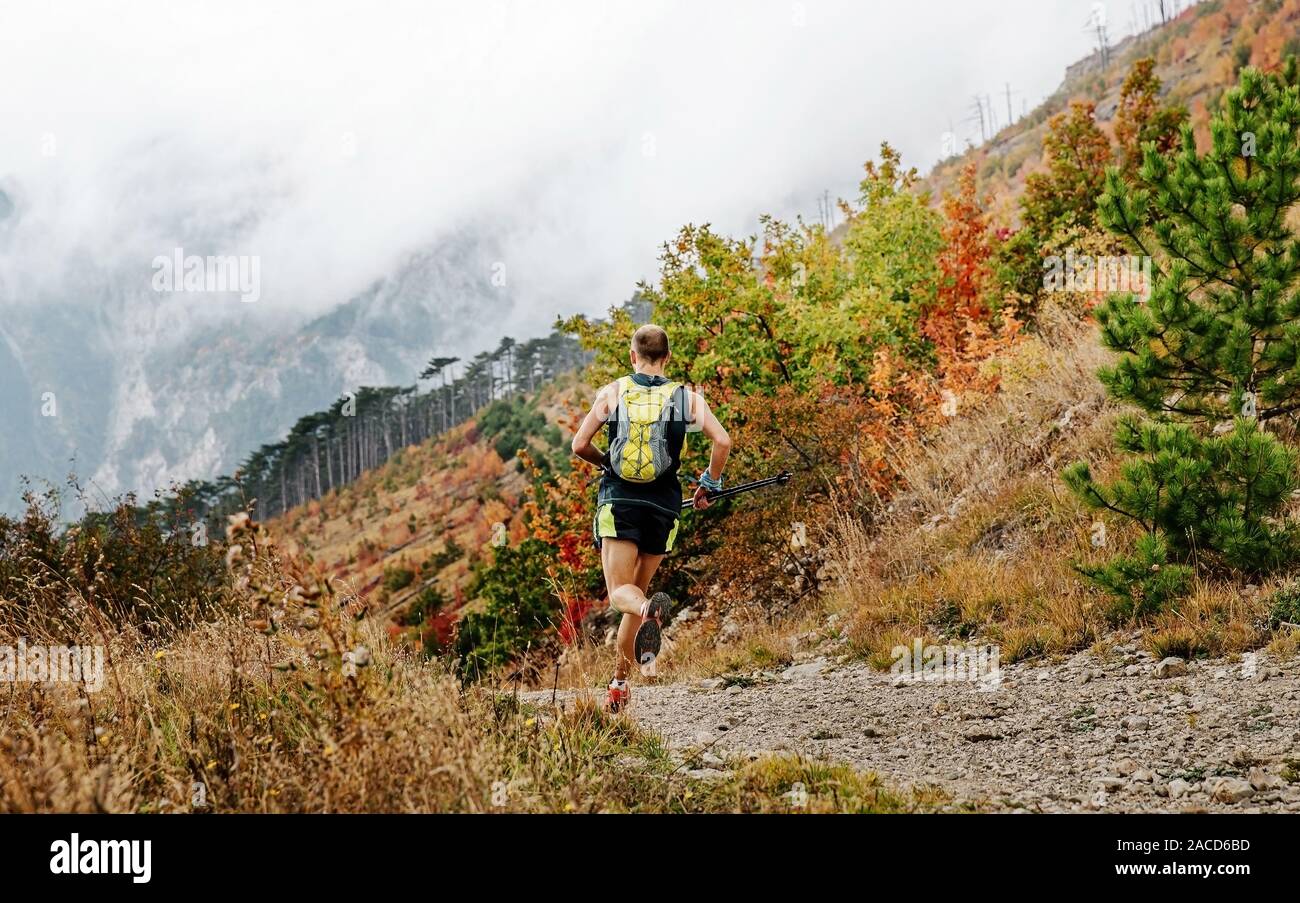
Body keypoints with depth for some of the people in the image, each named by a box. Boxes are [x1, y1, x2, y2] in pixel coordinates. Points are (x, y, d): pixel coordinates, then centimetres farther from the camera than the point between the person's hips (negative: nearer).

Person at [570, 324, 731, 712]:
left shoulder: (612, 392, 5)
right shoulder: (686, 397, 5)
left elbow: (579, 445, 4)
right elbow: (723, 441, -5)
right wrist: (709, 485, 10)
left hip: (618, 502, -2)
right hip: (663, 505, 2)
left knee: (620, 592, -7)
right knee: (637, 590, 17)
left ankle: (650, 610, -45)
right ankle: (619, 683, 16)